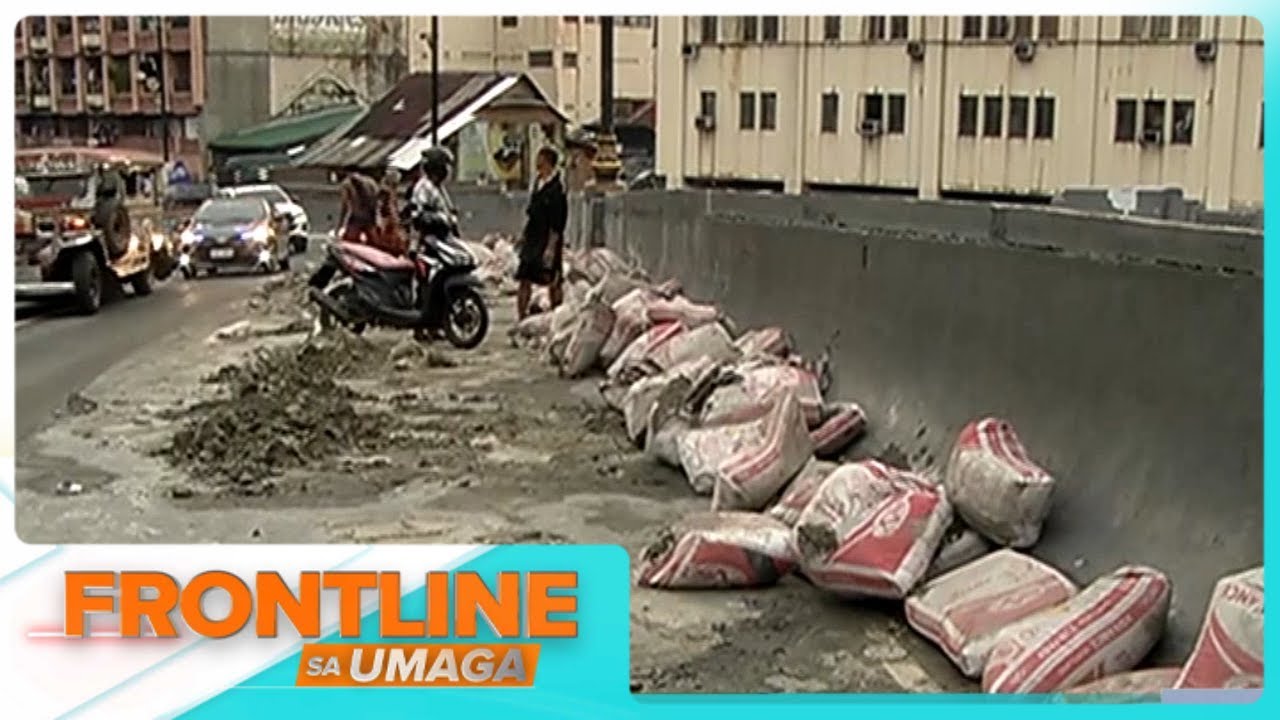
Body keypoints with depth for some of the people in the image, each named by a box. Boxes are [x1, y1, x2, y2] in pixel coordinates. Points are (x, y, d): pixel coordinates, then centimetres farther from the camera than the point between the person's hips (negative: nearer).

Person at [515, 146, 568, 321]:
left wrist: (551, 247, -18)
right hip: (532, 239, 8)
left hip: (549, 240, -8)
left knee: (553, 282, 4)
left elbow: (557, 222, -17)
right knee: (524, 279, 6)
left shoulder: (557, 188, -15)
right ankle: (521, 316, 11)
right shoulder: (538, 182, 9)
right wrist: (524, 232, 16)